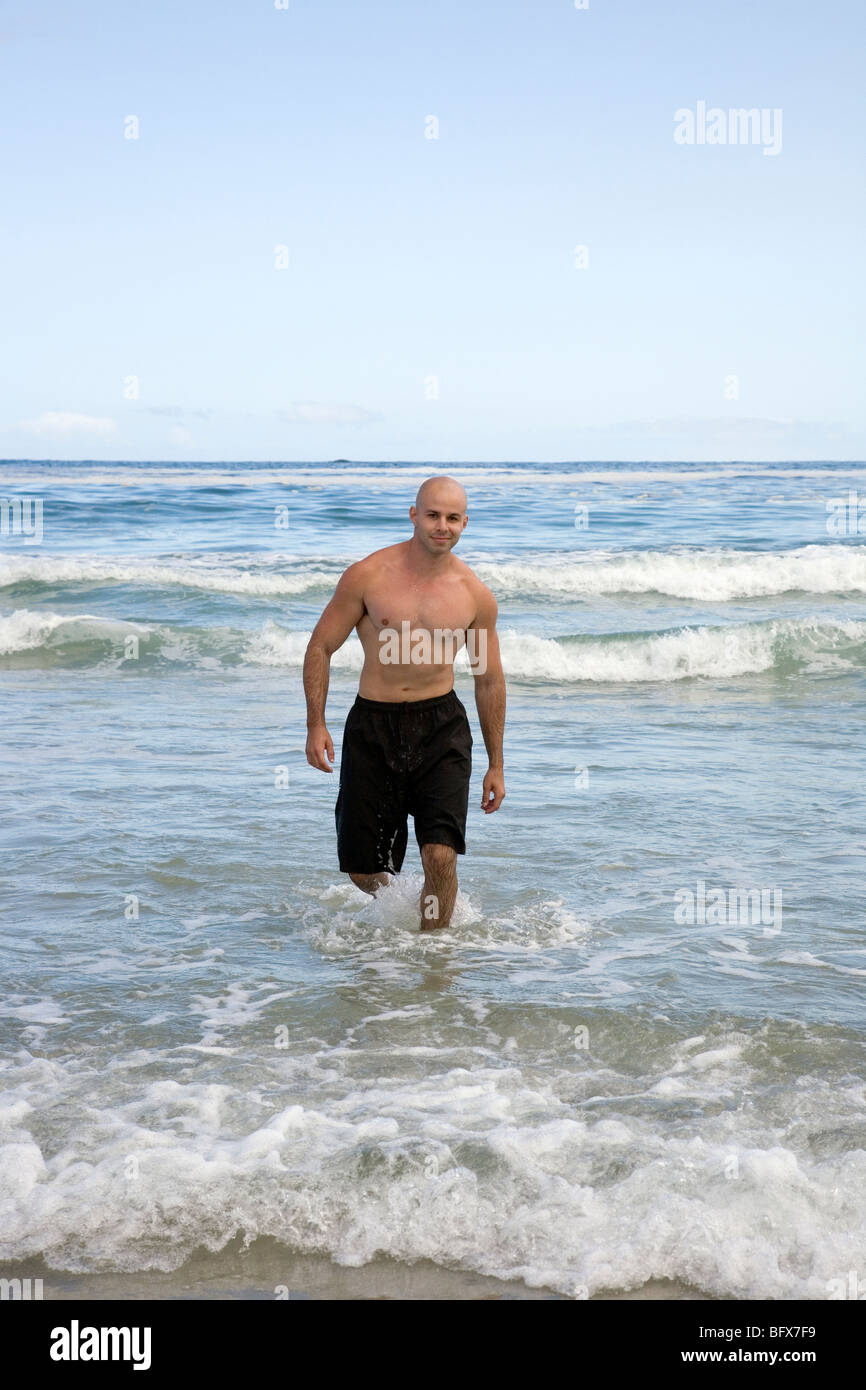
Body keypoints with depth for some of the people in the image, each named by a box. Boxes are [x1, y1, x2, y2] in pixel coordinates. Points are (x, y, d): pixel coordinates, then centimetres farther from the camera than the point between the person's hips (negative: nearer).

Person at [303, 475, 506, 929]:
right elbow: (321, 647, 1)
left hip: (441, 726, 0)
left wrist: (495, 765, 11)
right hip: (372, 726, 0)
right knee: (361, 869, 7)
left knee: (440, 855, -16)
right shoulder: (368, 576, -8)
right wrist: (316, 725, -7)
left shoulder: (476, 596, -3)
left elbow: (489, 679, 9)